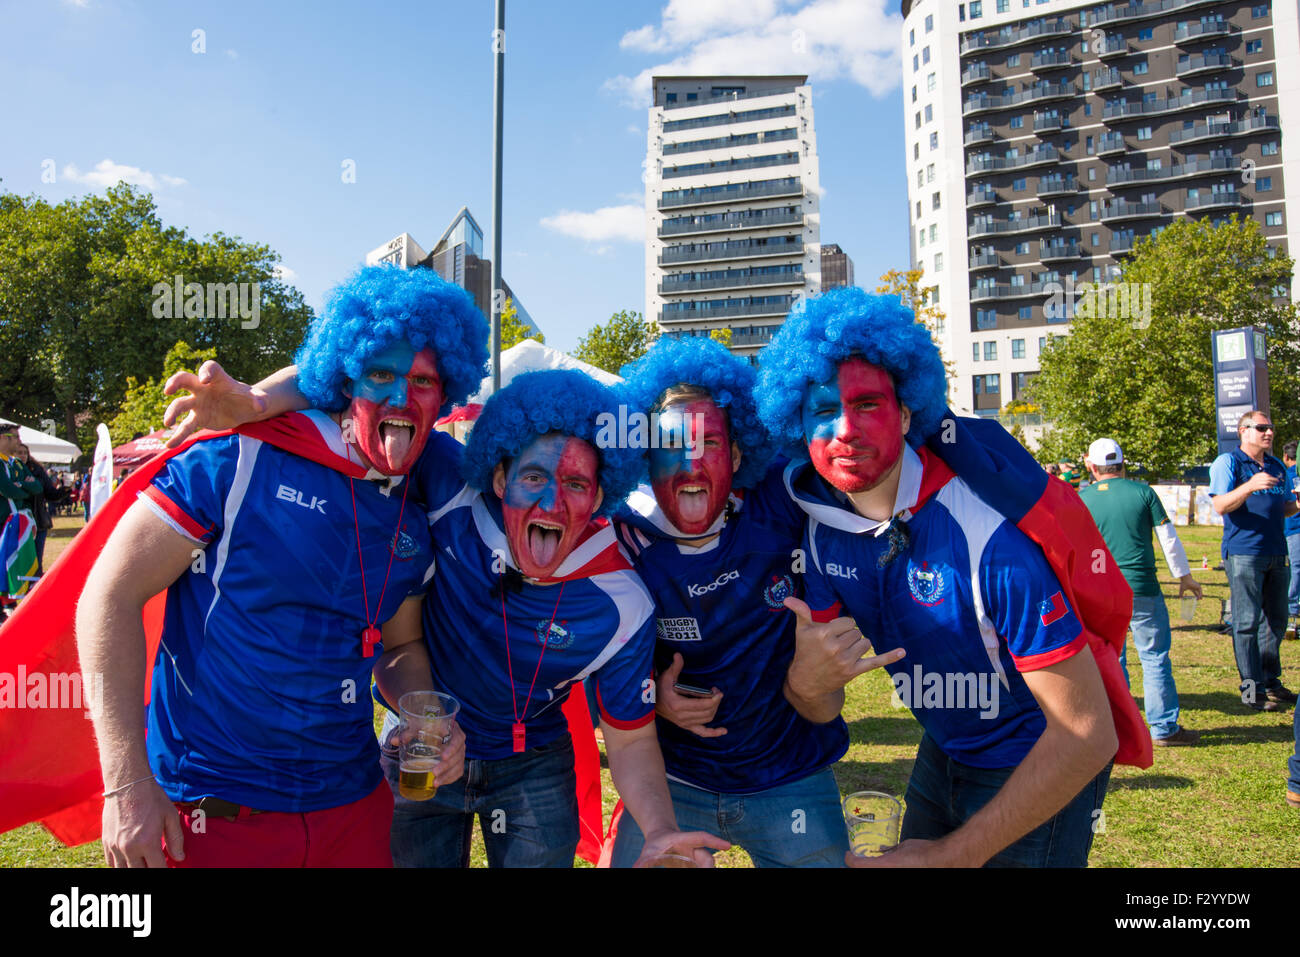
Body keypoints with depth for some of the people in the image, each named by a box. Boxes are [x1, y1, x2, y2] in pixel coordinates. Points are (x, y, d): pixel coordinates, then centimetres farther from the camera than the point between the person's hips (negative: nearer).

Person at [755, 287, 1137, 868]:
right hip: (943, 751, 5)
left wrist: (955, 854, -24)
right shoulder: (823, 530, -12)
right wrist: (805, 681, -33)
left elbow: (1088, 733, -28)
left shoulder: (989, 530, -32)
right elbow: (822, 710, -9)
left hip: (1046, 770, -5)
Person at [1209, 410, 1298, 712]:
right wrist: (1250, 486, -29)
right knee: (1247, 622, -5)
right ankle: (1252, 688, 0)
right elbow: (1221, 505, -14)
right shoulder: (1227, 463, -4)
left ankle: (1271, 681, 24)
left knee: (1276, 620, 12)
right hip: (1244, 553, -7)